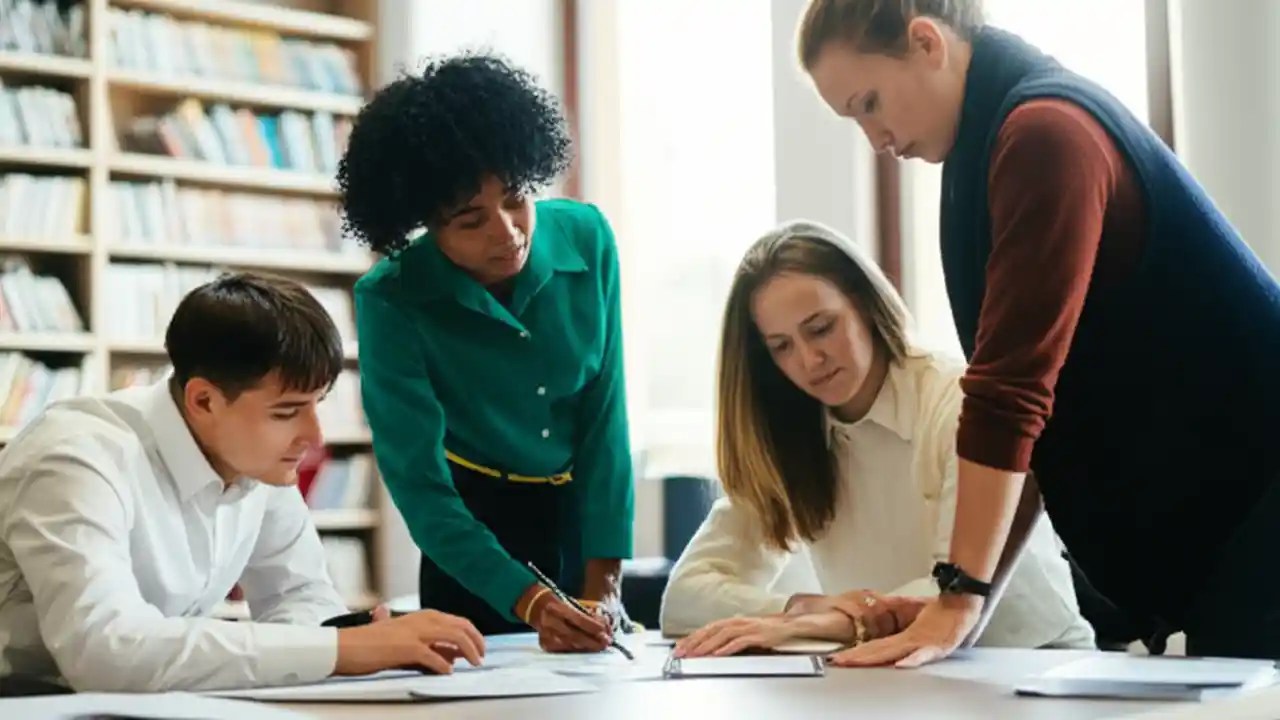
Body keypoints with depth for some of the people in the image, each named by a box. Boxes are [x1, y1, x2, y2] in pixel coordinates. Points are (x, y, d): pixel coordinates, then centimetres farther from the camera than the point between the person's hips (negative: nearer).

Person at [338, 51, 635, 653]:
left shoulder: (586, 238, -16)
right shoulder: (391, 302, -23)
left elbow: (605, 420, -12)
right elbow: (421, 487, -23)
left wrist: (602, 584, -17)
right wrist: (530, 602, -34)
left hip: (588, 513, 3)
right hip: (476, 526, -2)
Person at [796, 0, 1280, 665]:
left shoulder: (1043, 132, -19)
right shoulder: (1002, 142, 13)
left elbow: (1013, 387, -24)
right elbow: (1042, 393, 11)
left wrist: (962, 594, -23)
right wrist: (971, 591, 4)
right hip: (1203, 503, 9)